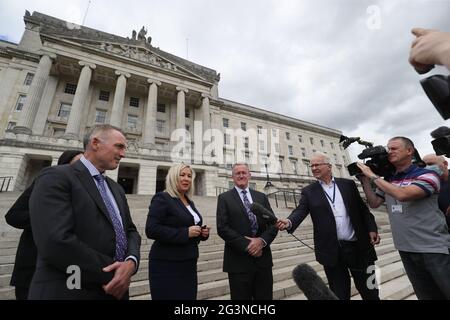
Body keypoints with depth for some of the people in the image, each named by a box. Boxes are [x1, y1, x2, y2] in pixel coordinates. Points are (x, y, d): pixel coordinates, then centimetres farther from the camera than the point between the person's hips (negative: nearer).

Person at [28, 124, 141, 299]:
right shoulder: (55, 177, -13)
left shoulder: (116, 188, 10)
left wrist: (131, 262, -13)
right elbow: (56, 242, -25)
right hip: (71, 291, -7)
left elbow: (130, 231, 8)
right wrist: (111, 274, -17)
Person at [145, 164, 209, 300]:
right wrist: (185, 233, -24)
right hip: (167, 264, -7)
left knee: (189, 296, 14)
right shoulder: (162, 198, -13)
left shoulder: (189, 202, 10)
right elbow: (151, 230, -20)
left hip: (189, 263, 7)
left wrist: (202, 232, -2)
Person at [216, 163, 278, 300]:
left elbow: (273, 224, 3)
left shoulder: (261, 197, 9)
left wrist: (262, 240, -14)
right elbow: (222, 228, -11)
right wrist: (246, 246, -16)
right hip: (239, 260, -3)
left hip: (263, 258, 4)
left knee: (265, 297, 16)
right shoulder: (224, 198, -3)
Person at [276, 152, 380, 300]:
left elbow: (362, 208, 7)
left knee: (370, 292, 18)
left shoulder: (348, 184, 4)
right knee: (340, 295, 14)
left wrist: (372, 228, -5)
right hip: (332, 251, -1)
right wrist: (289, 222, -32)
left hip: (358, 247, 2)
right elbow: (300, 210, -13)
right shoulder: (308, 191, -1)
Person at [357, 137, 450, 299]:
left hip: (434, 248, -5)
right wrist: (365, 180, -4)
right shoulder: (387, 181, 6)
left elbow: (402, 194, -29)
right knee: (425, 294, 19)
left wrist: (373, 176, -22)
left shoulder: (427, 175, -12)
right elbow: (374, 203, 4)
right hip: (405, 248, 6)